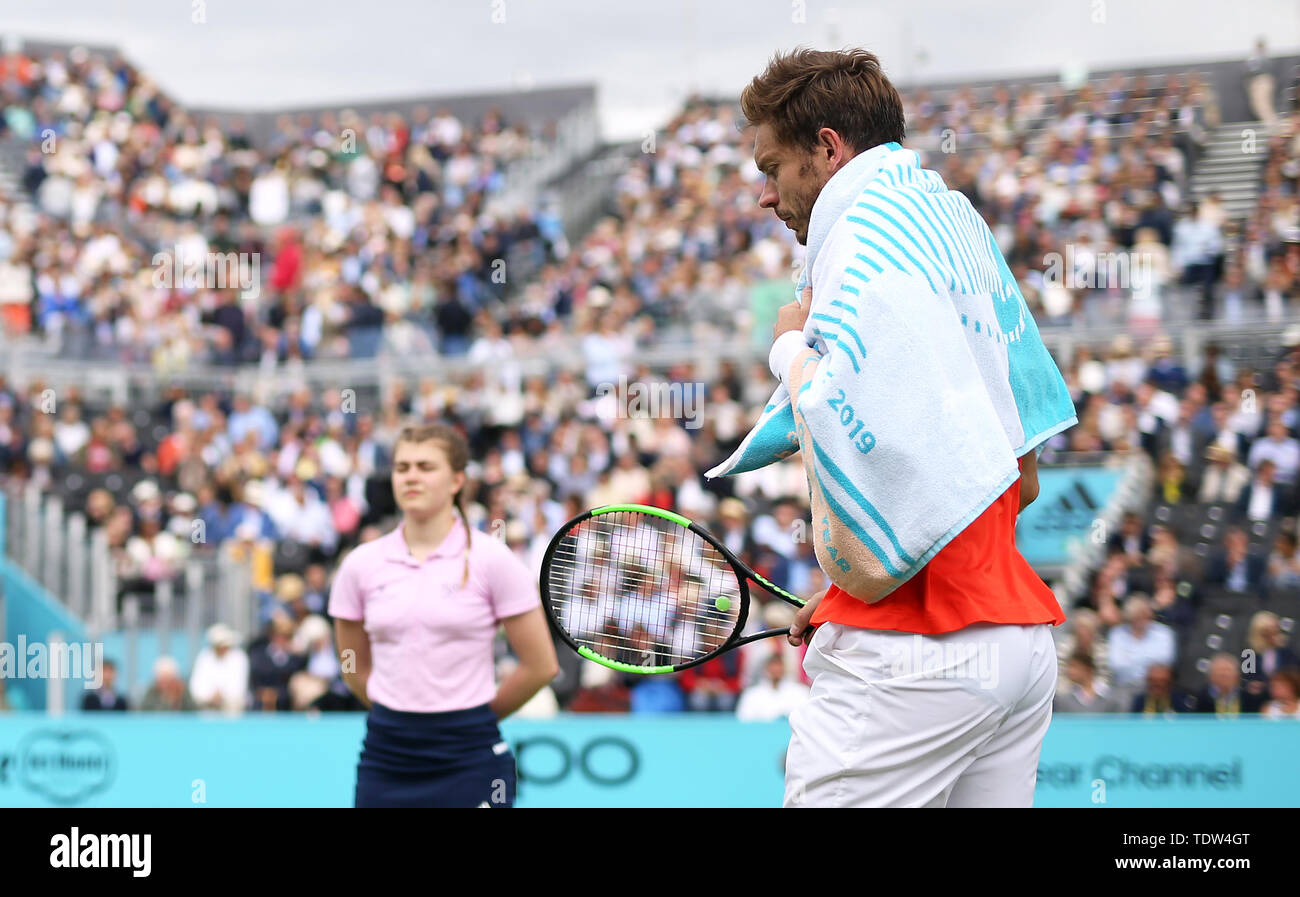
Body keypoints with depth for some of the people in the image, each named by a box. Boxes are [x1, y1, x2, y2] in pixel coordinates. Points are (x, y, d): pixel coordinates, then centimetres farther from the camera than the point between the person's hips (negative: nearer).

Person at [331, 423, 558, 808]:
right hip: (386, 757, 3)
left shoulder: (490, 559, -4)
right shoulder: (361, 564, 4)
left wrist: (475, 716, 6)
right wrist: (401, 716, 11)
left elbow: (540, 665, -1)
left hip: (468, 760, -3)